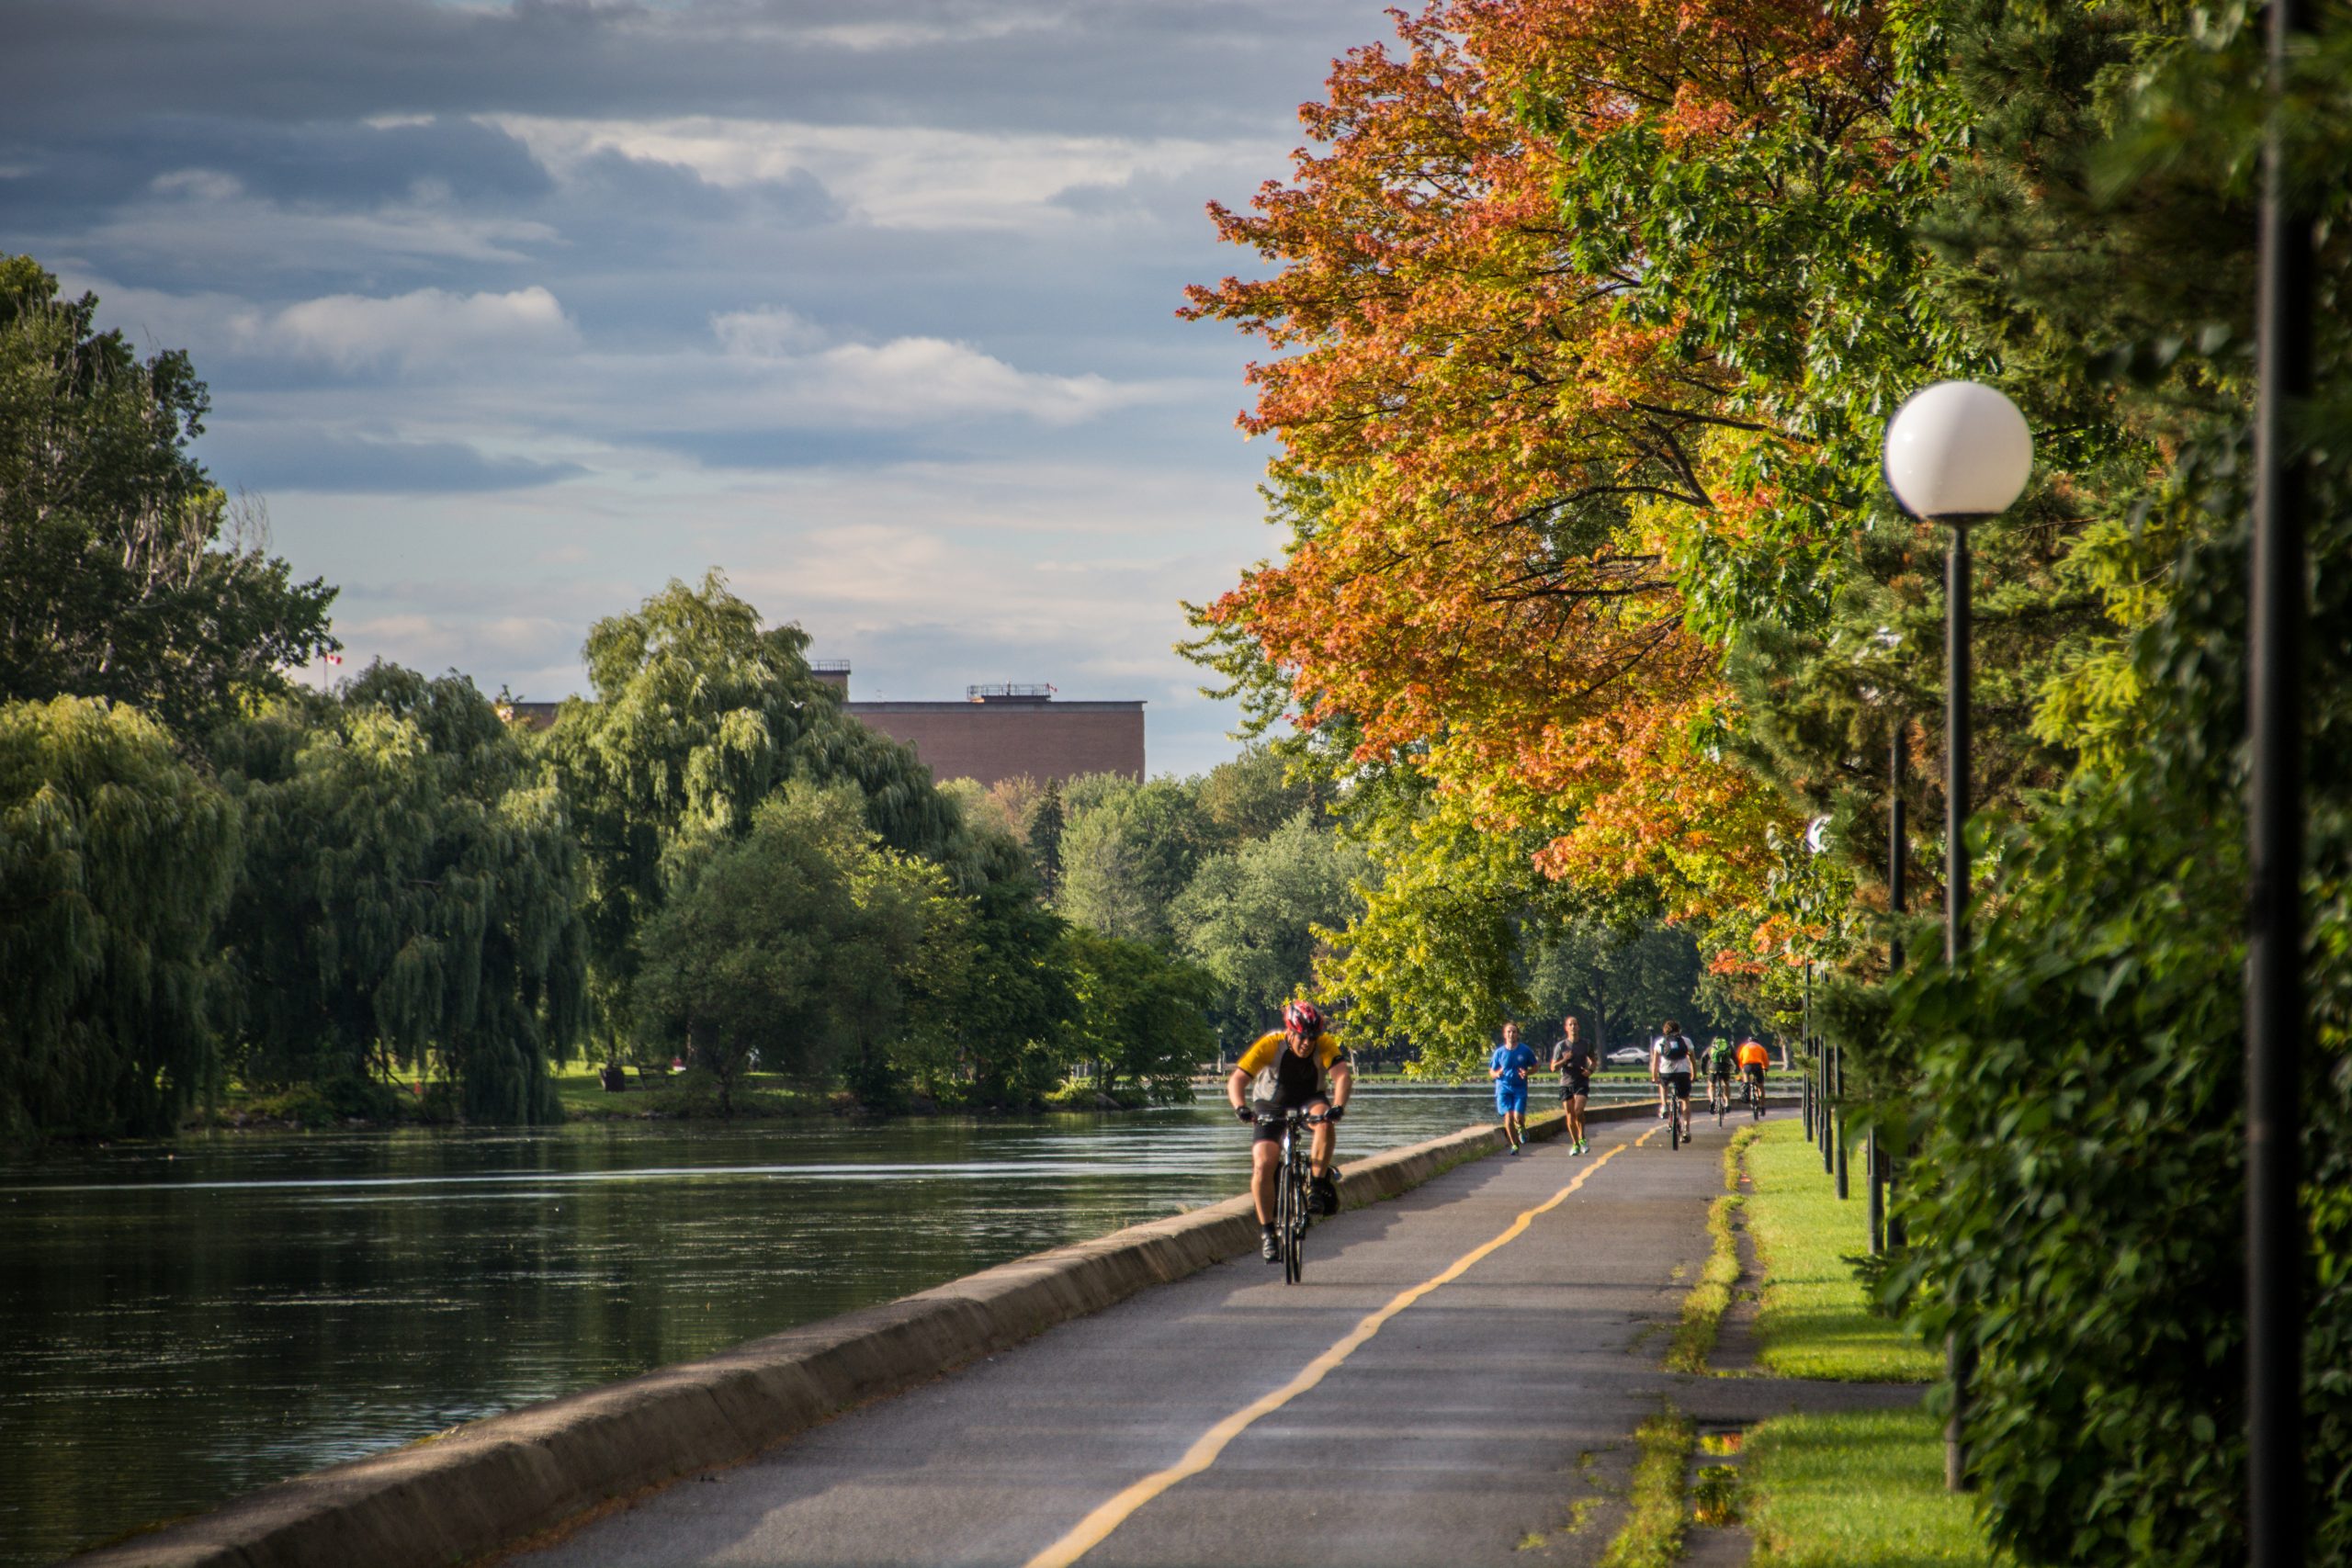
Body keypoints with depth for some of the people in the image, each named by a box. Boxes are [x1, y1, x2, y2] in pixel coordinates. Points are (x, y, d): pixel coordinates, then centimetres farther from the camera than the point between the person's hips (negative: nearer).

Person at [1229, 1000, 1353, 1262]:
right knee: (1263, 1164, -19)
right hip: (1271, 1106, -1)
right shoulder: (1270, 1045, -26)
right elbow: (1236, 1081, -31)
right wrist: (1241, 1108, -49)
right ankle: (1266, 1230, -7)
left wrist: (1337, 1107, -54)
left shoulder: (1325, 1046, -22)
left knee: (1325, 1121, -34)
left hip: (1310, 1101, 1)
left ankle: (1319, 1184, -20)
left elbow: (1343, 1077, -35)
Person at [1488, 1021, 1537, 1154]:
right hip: (1503, 1088, 1)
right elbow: (1491, 1073, 10)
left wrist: (1527, 1072, -10)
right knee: (1508, 1116, -10)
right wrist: (1497, 1074, -14)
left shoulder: (1526, 1051, 2)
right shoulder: (1499, 1052, 3)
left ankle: (1521, 1128, 25)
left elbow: (1535, 1067, 12)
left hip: (1520, 1088, -1)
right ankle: (1514, 1145, 6)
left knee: (1518, 1116, -13)